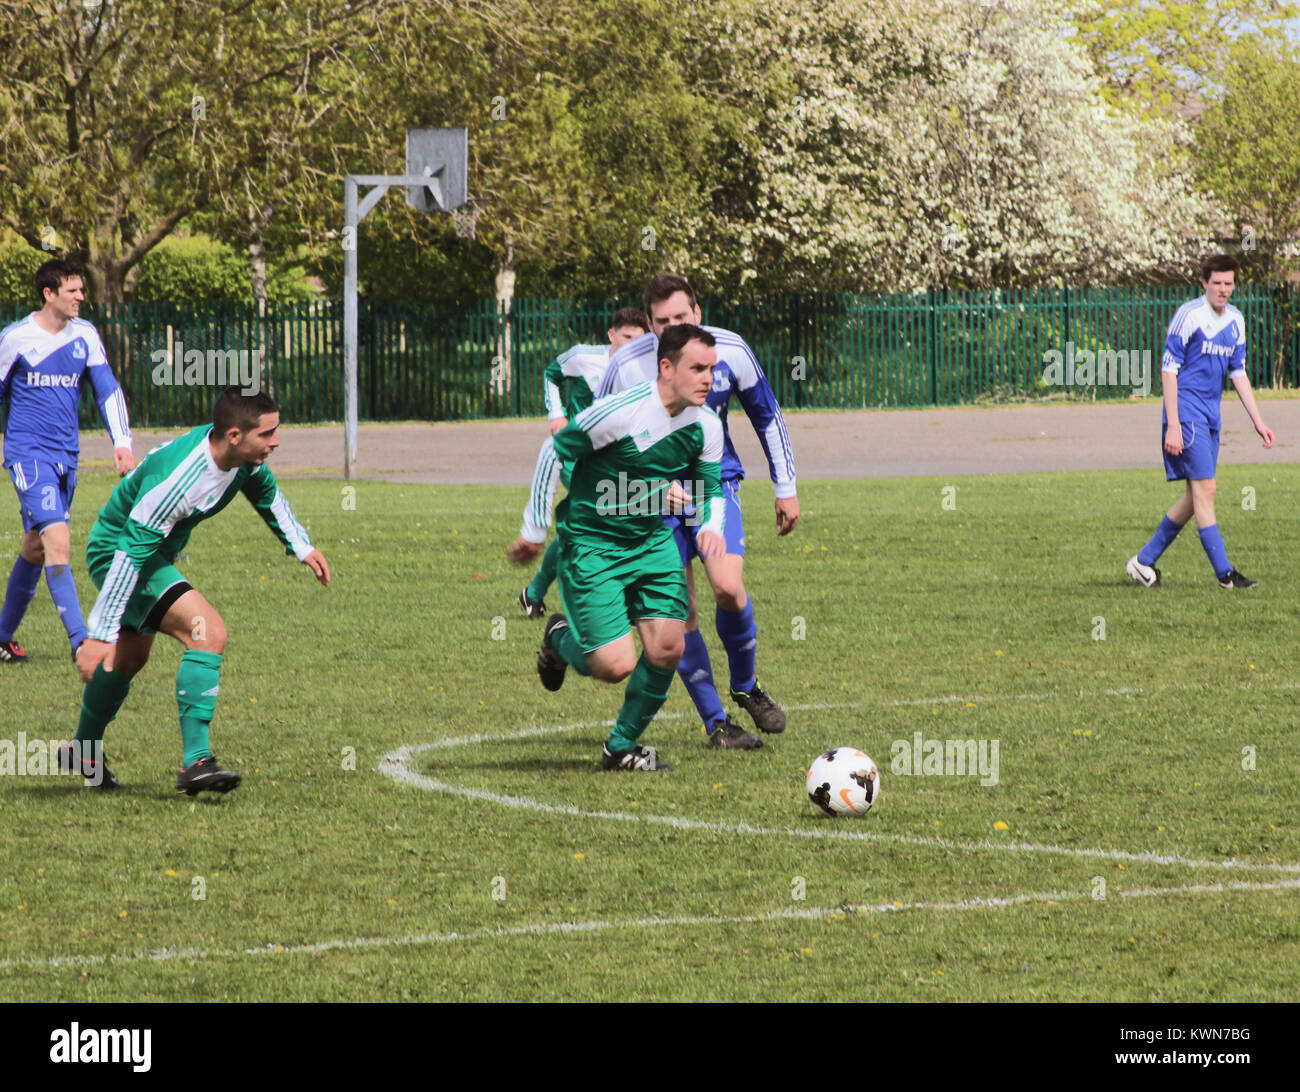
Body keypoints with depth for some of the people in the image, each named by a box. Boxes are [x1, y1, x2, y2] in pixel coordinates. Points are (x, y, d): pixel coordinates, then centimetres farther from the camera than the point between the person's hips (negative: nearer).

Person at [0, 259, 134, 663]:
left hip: (66, 455, 6)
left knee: (35, 547, 13)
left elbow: (107, 388, 8)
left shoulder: (84, 335, 5)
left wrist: (122, 442, -5)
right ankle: (81, 642, -24)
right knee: (58, 540, -19)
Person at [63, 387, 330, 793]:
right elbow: (131, 555, -35)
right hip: (116, 551, -9)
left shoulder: (245, 458, -12)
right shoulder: (177, 478, -37)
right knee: (209, 632, -24)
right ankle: (195, 763, -25)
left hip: (157, 554, 9)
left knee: (129, 658, 26)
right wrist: (100, 635, -34)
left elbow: (265, 492, 14)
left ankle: (83, 752, 48)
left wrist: (301, 547, 22)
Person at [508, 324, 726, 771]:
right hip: (590, 545, -6)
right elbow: (554, 454, -11)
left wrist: (711, 525, -13)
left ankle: (622, 747, 17)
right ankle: (561, 639, 23)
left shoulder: (706, 427, -4)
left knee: (667, 649, -6)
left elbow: (710, 489, 10)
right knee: (616, 665, -13)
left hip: (653, 541, 6)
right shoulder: (618, 412, -23)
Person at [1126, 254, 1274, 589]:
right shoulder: (1189, 316, -11)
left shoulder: (1235, 321, 11)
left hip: (1210, 417, 8)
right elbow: (1168, 369, -12)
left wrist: (1258, 421, 13)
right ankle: (1224, 573, -9)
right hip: (1187, 414, -8)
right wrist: (1173, 426, -17)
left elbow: (1238, 373, 18)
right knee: (1204, 489, -9)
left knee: (1195, 496, 8)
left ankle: (1144, 560, 18)